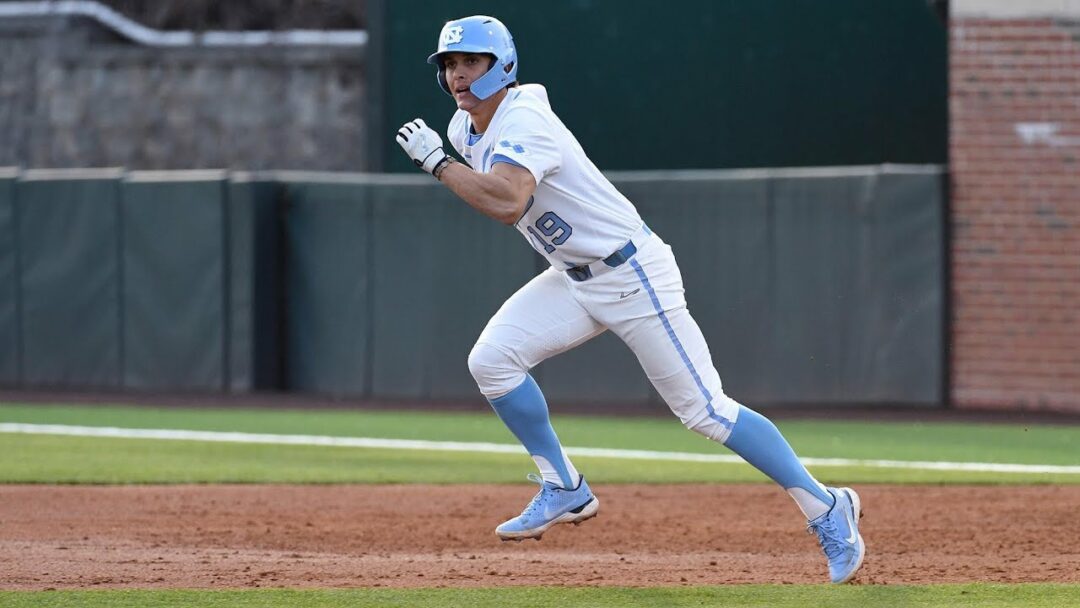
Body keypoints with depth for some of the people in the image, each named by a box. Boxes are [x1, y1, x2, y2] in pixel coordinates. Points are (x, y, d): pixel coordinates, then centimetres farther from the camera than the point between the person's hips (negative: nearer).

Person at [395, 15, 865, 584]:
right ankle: (564, 491, 5)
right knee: (491, 360, -9)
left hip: (632, 275, -9)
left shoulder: (522, 122, -23)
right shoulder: (466, 128, 5)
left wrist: (437, 162, -33)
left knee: (704, 409, -9)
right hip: (572, 281, 9)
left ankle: (825, 509, 0)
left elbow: (507, 202, -41)